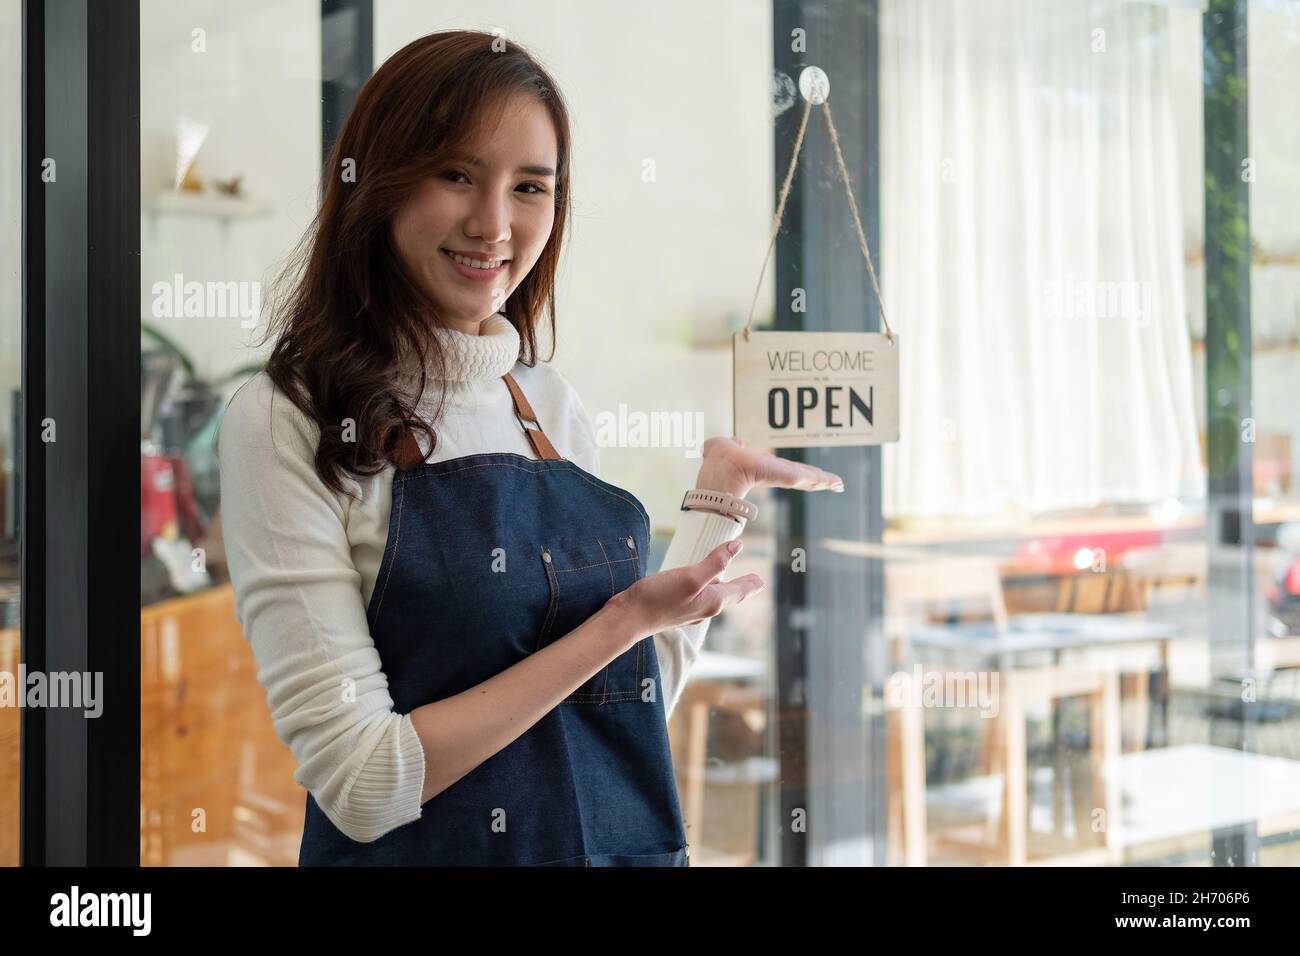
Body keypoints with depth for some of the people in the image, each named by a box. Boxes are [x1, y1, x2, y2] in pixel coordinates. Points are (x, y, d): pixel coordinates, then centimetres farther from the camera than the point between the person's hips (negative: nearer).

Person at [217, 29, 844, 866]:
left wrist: (721, 497, 6)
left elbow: (631, 704, 6)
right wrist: (622, 622, -18)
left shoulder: (554, 407, 2)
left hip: (632, 844, 5)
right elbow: (361, 783, -21)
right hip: (423, 851, -5)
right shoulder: (285, 420, -15)